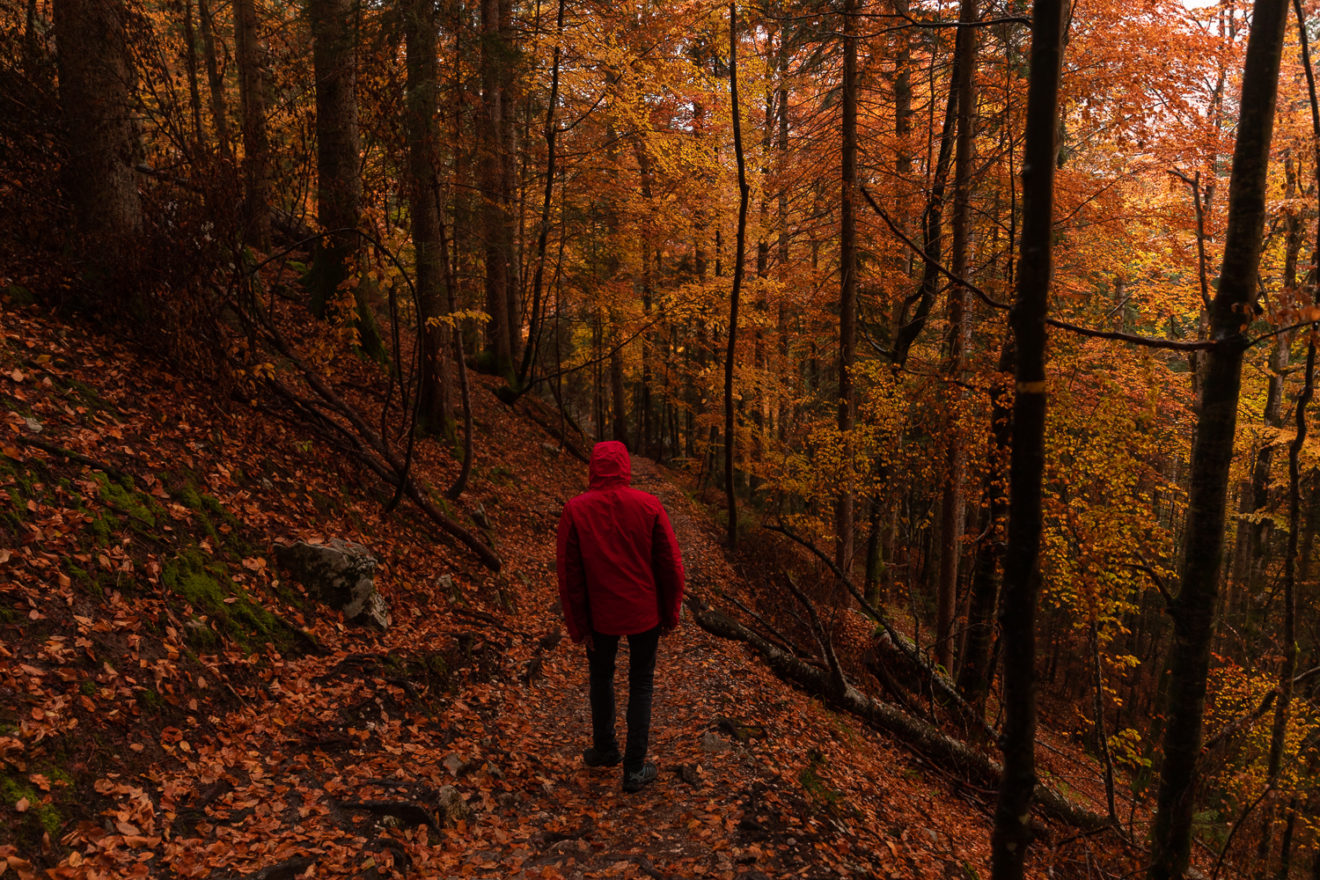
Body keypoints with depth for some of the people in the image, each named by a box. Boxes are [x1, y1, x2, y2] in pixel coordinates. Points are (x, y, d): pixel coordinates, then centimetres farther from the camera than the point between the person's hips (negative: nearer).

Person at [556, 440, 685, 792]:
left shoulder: (575, 510, -11)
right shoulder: (649, 505, -11)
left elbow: (569, 573, -9)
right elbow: (670, 565, -7)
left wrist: (577, 625, 1)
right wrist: (670, 614, 5)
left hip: (601, 615, 0)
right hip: (645, 612, 0)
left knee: (601, 676, 24)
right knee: (641, 684, 14)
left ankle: (605, 748, 38)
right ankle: (635, 769, 19)